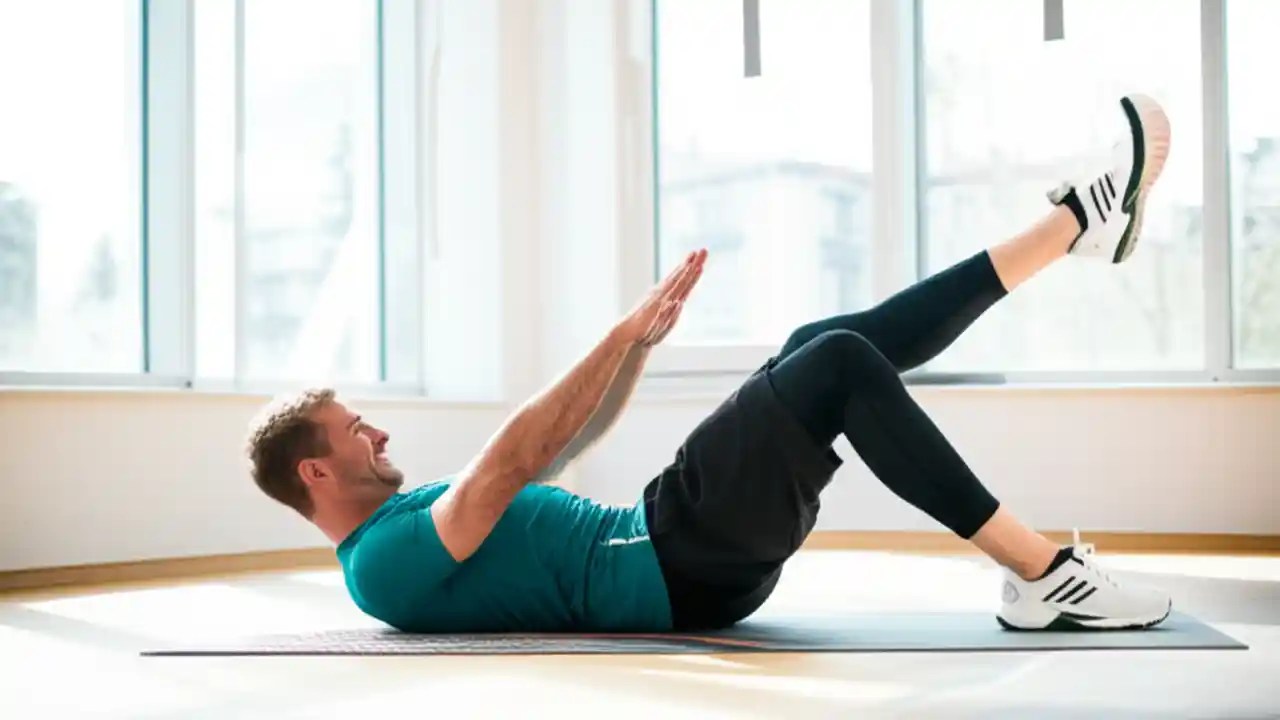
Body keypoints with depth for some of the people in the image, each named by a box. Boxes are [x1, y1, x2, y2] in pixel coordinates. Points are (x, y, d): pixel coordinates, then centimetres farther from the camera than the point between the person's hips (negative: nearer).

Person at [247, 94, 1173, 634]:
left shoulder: (422, 512, 23)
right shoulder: (384, 565, -7)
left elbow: (567, 445, 25)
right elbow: (513, 459, -18)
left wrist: (642, 341, 14)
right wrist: (623, 335, -13)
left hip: (673, 547, 10)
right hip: (677, 567, -10)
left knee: (822, 348, 1)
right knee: (842, 367, -19)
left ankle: (1079, 221, 5)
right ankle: (1046, 575, -18)